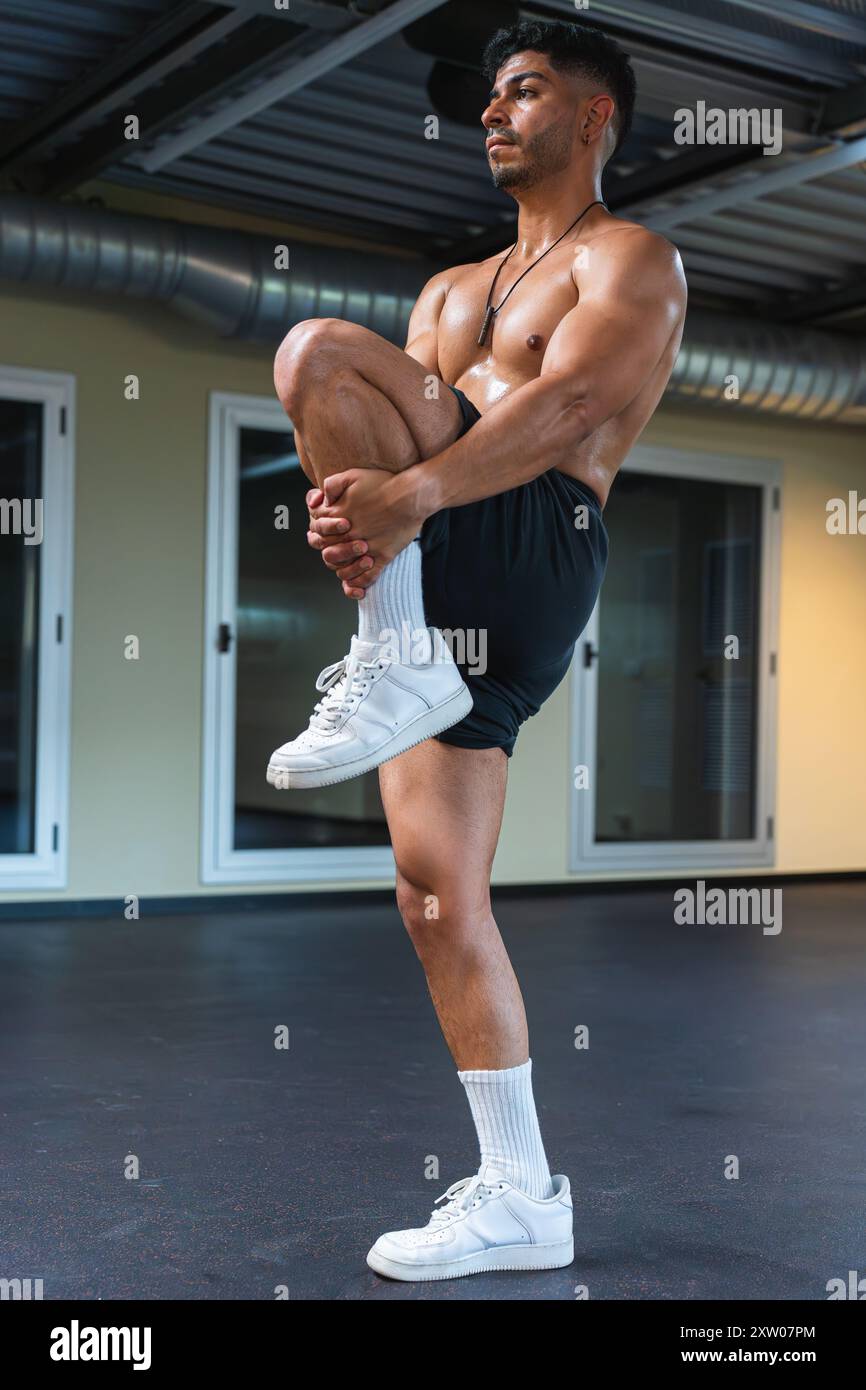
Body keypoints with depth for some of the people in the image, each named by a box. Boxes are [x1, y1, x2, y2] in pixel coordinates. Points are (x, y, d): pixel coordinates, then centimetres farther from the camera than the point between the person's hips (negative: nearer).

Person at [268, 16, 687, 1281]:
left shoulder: (632, 260, 8)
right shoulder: (452, 291, 31)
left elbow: (573, 401, -12)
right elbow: (395, 421, 16)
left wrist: (410, 491, -28)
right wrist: (344, 505, -9)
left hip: (532, 552, -7)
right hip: (441, 584, 7)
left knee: (316, 350, -19)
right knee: (437, 895, -1)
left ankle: (396, 667, -20)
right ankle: (521, 1198, 6)